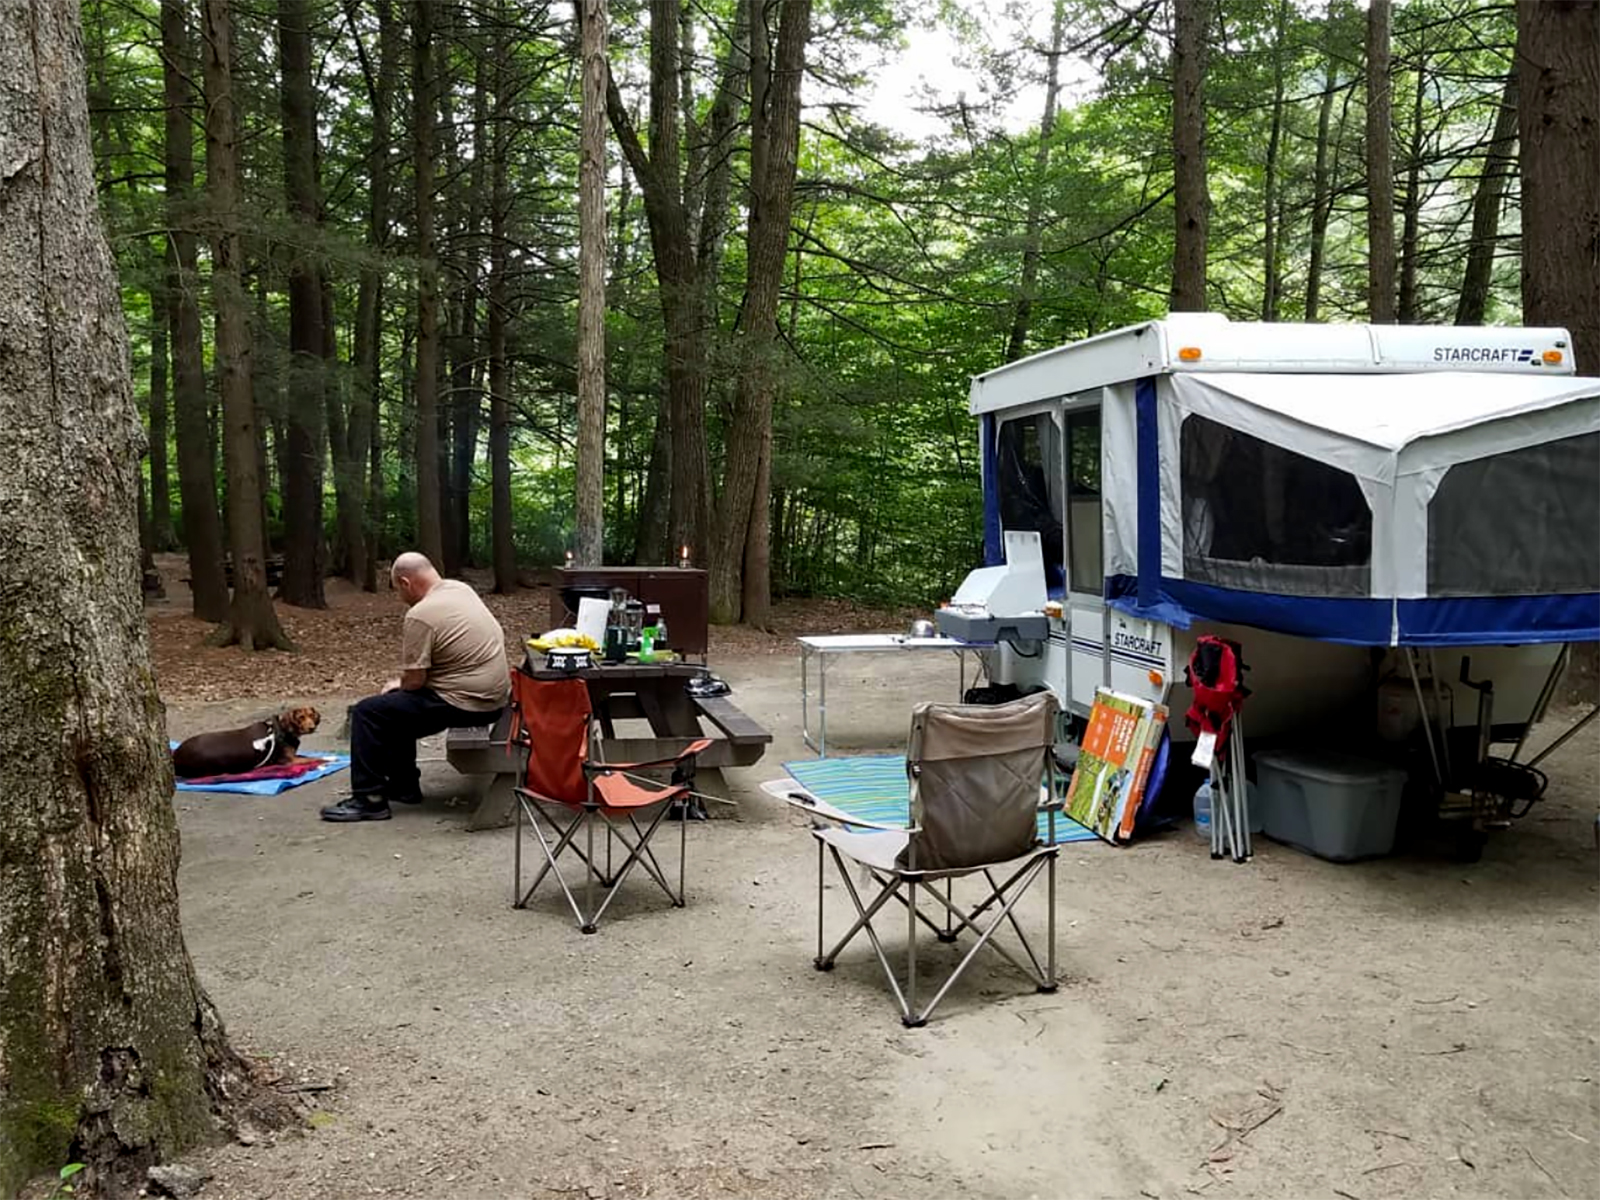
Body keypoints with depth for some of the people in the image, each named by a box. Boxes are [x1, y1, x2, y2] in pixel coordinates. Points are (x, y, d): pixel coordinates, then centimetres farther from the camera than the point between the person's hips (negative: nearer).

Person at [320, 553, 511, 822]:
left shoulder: (420, 615, -19)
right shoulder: (461, 588, 8)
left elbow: (415, 681, -16)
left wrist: (397, 685, 7)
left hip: (466, 702, -9)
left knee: (368, 712, -2)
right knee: (396, 707, 26)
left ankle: (369, 799, 2)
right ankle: (403, 786, 32)